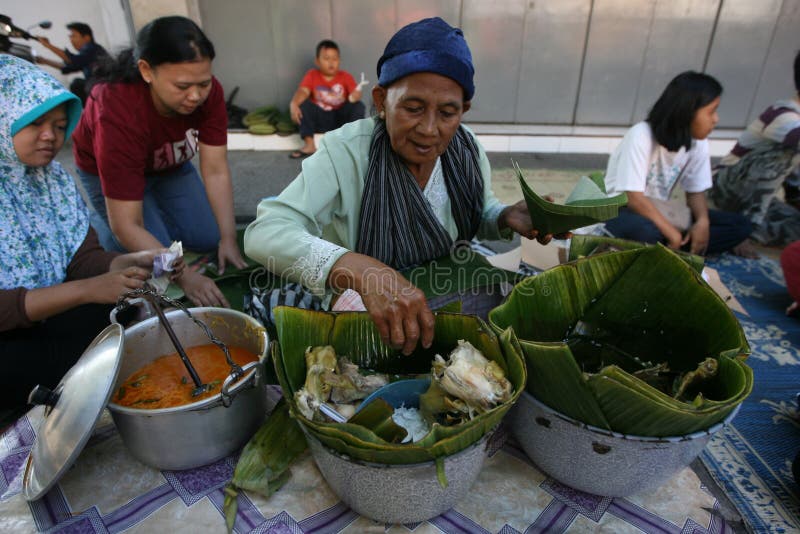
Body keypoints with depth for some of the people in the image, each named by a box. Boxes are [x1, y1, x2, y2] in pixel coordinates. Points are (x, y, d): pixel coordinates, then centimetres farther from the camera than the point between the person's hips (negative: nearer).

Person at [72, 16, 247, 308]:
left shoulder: (208, 91, -29)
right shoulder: (117, 113, -40)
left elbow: (216, 171, -25)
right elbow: (127, 225, -38)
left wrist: (228, 239, -33)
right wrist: (185, 276, -45)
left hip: (170, 164, 5)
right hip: (107, 169, -4)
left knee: (209, 239, -6)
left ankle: (156, 211, 22)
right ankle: (95, 224, 15)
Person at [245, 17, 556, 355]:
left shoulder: (466, 150, -10)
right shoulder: (345, 152, -25)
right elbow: (263, 233, -35)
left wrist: (507, 219, -16)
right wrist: (361, 271, -52)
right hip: (356, 311, -2)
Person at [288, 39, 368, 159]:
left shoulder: (345, 76, -2)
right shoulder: (312, 75, -2)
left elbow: (355, 94, -17)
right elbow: (302, 91, -18)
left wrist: (356, 94, -43)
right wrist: (294, 104, -40)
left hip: (340, 118, -1)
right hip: (319, 119, 1)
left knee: (358, 106, -23)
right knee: (303, 104, -23)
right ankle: (309, 145, -22)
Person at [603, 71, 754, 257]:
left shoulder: (698, 142, 0)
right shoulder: (641, 136, -20)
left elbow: (696, 190, 6)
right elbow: (632, 197, -25)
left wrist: (703, 221, -15)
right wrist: (671, 232, -25)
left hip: (658, 212, 7)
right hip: (620, 211, -7)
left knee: (739, 226, -7)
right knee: (645, 231, -42)